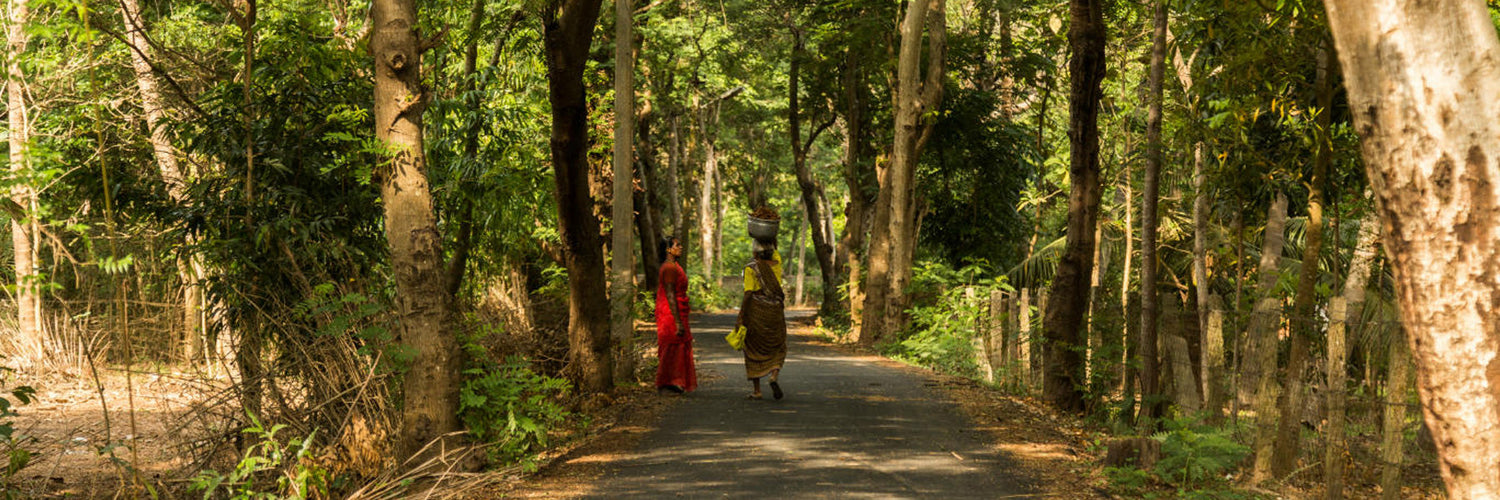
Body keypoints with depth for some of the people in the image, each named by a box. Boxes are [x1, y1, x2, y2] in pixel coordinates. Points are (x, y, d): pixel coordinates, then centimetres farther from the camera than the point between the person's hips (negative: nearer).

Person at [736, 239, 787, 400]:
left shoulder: (751, 269, -8)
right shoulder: (776, 265, 2)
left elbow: (748, 294, -15)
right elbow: (774, 249, 23)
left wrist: (741, 318, -13)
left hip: (755, 313, -2)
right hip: (775, 313, 2)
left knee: (754, 351, 10)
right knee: (777, 349, 17)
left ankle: (756, 391, 8)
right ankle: (774, 377, -10)